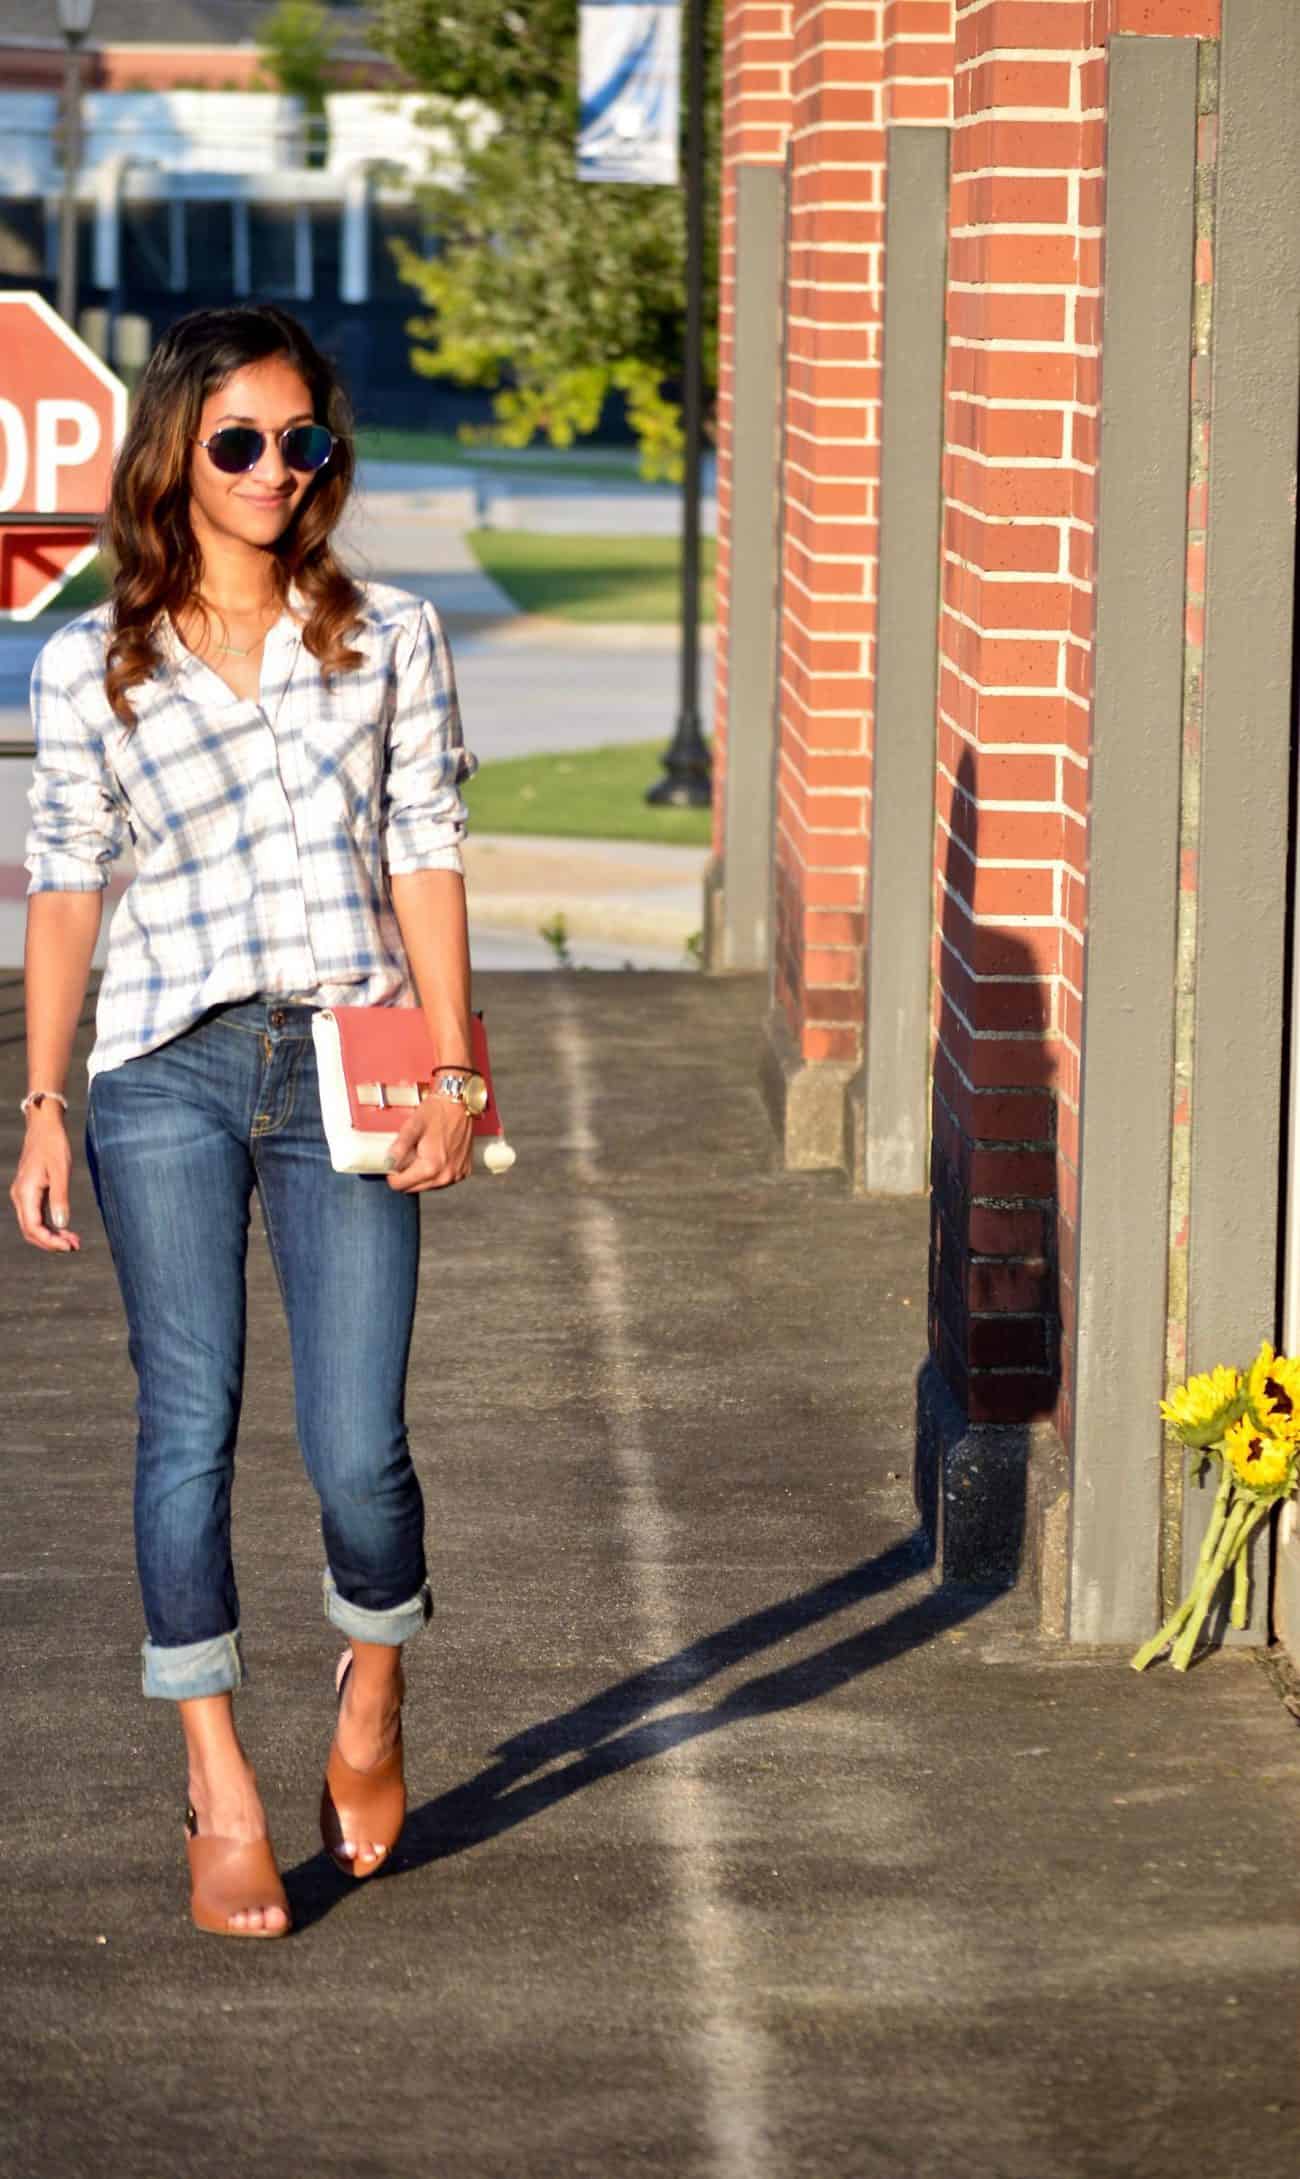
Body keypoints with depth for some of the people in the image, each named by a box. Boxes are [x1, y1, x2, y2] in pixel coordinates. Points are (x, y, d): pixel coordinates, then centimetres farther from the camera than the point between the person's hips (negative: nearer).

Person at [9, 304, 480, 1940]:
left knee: (356, 1448, -5)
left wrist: (452, 1070, -2)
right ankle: (223, 1803, 8)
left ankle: (371, 1699, 27)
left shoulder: (390, 639, 7)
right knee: (189, 1431, -2)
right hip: (168, 1073, 0)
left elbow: (425, 856, 5)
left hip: (346, 1065, 0)